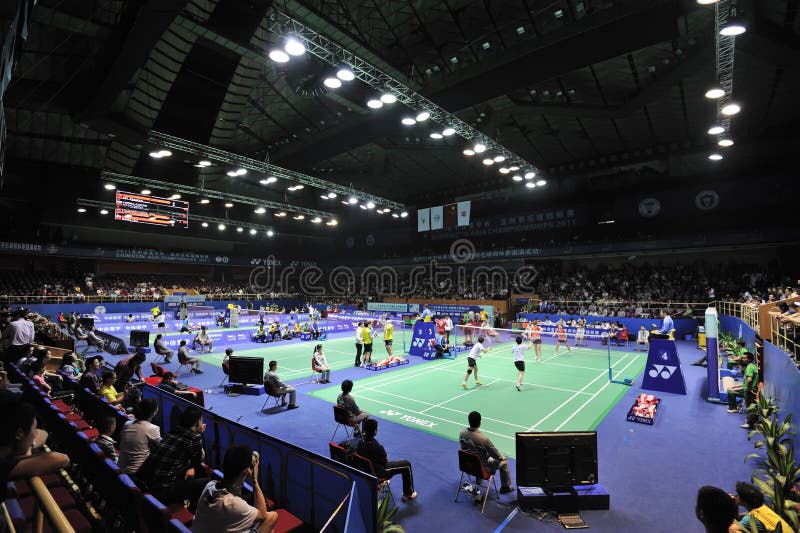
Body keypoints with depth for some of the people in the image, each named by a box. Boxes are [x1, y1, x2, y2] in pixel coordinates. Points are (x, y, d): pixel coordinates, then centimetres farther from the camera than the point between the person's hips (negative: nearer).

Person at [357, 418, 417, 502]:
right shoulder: (376, 446, -33)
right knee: (407, 465, 5)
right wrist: (386, 457, 6)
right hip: (378, 473, -7)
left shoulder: (361, 442, -12)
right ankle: (408, 494, 20)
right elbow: (386, 461, -17)